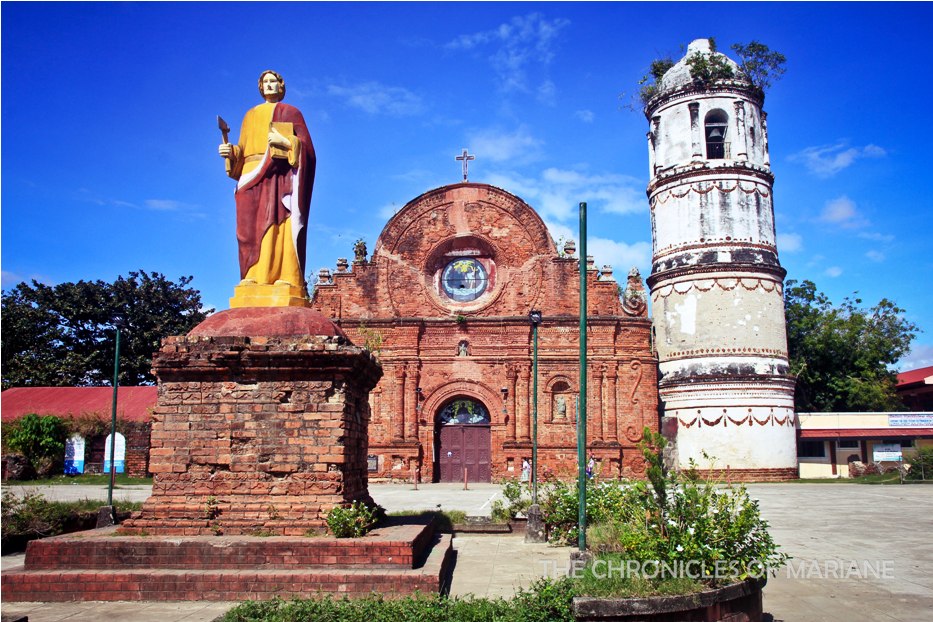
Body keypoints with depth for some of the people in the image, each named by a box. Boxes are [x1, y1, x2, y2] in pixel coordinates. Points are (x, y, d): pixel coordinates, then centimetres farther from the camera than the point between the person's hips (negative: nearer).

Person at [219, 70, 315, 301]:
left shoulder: (290, 112, 16)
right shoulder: (251, 115, 27)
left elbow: (306, 146, 5)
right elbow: (242, 150, 20)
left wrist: (286, 142, -13)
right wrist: (231, 152, -1)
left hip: (279, 176, -4)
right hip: (253, 176, 4)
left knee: (278, 225, -16)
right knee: (251, 227, -10)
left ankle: (286, 277, -23)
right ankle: (254, 278, -16)